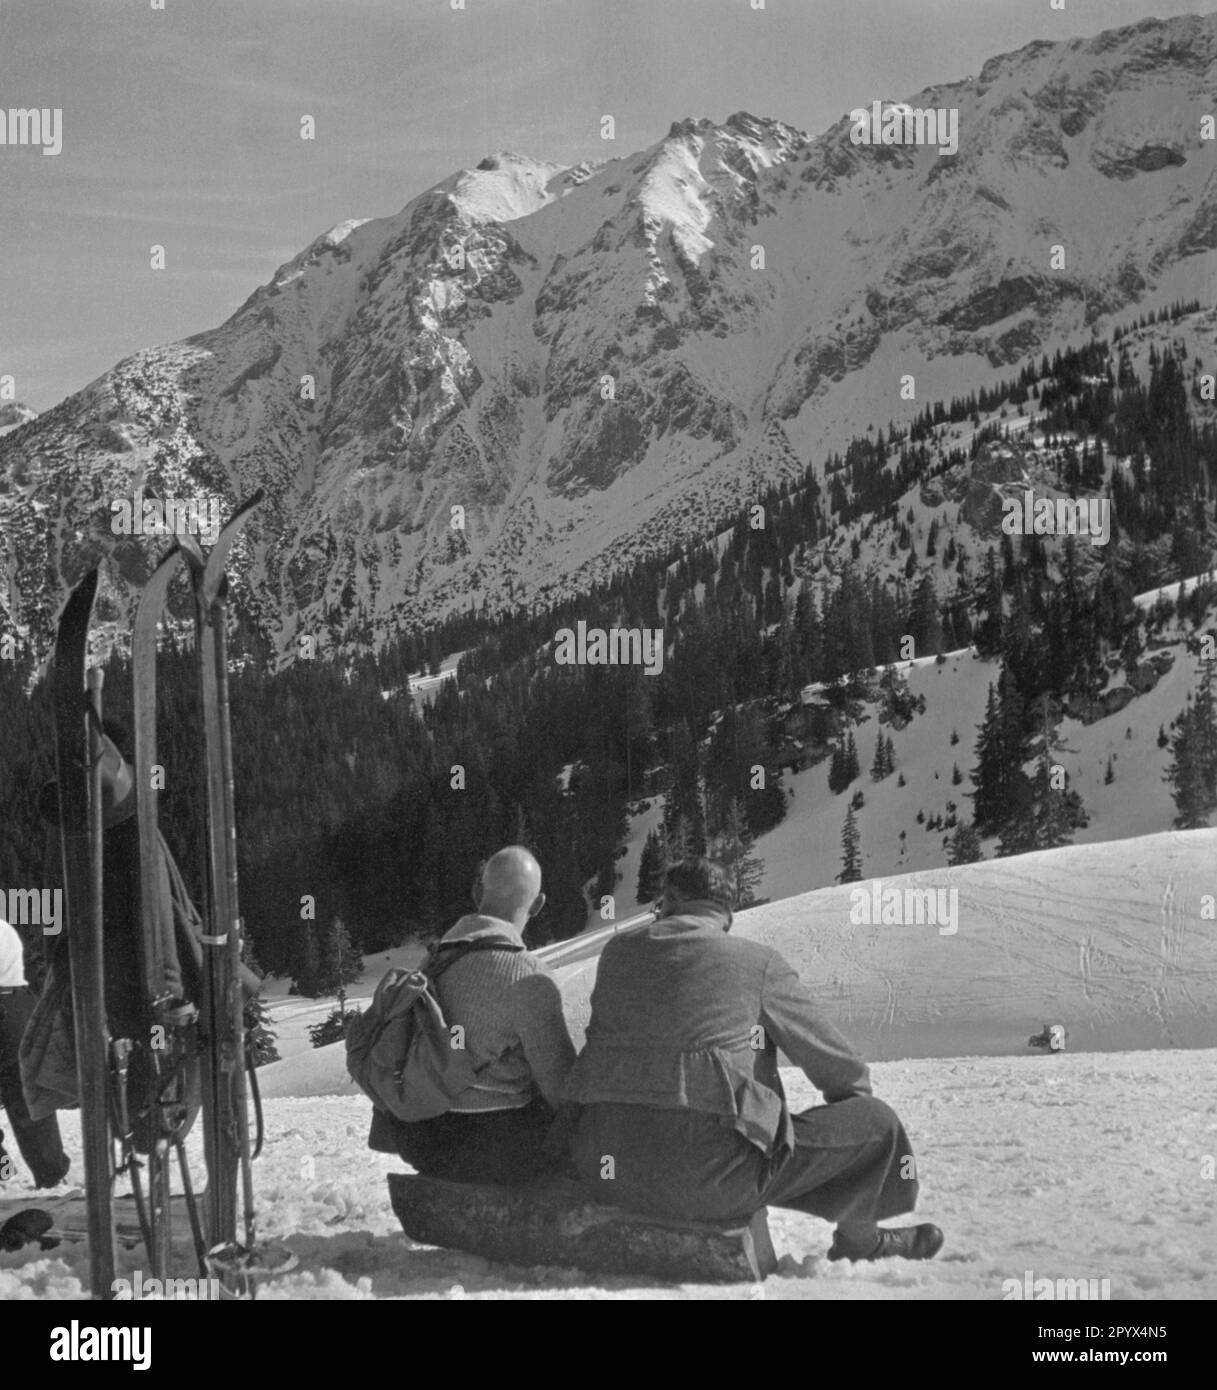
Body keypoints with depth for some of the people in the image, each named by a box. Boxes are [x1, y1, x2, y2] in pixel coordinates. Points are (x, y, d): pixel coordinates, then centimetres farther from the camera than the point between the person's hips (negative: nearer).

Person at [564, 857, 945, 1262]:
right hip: (707, 1179, -5)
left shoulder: (617, 951, 11)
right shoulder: (759, 963, 0)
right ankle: (857, 1240, 37)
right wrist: (859, 1098, 31)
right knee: (875, 1121, 11)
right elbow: (838, 1066, 8)